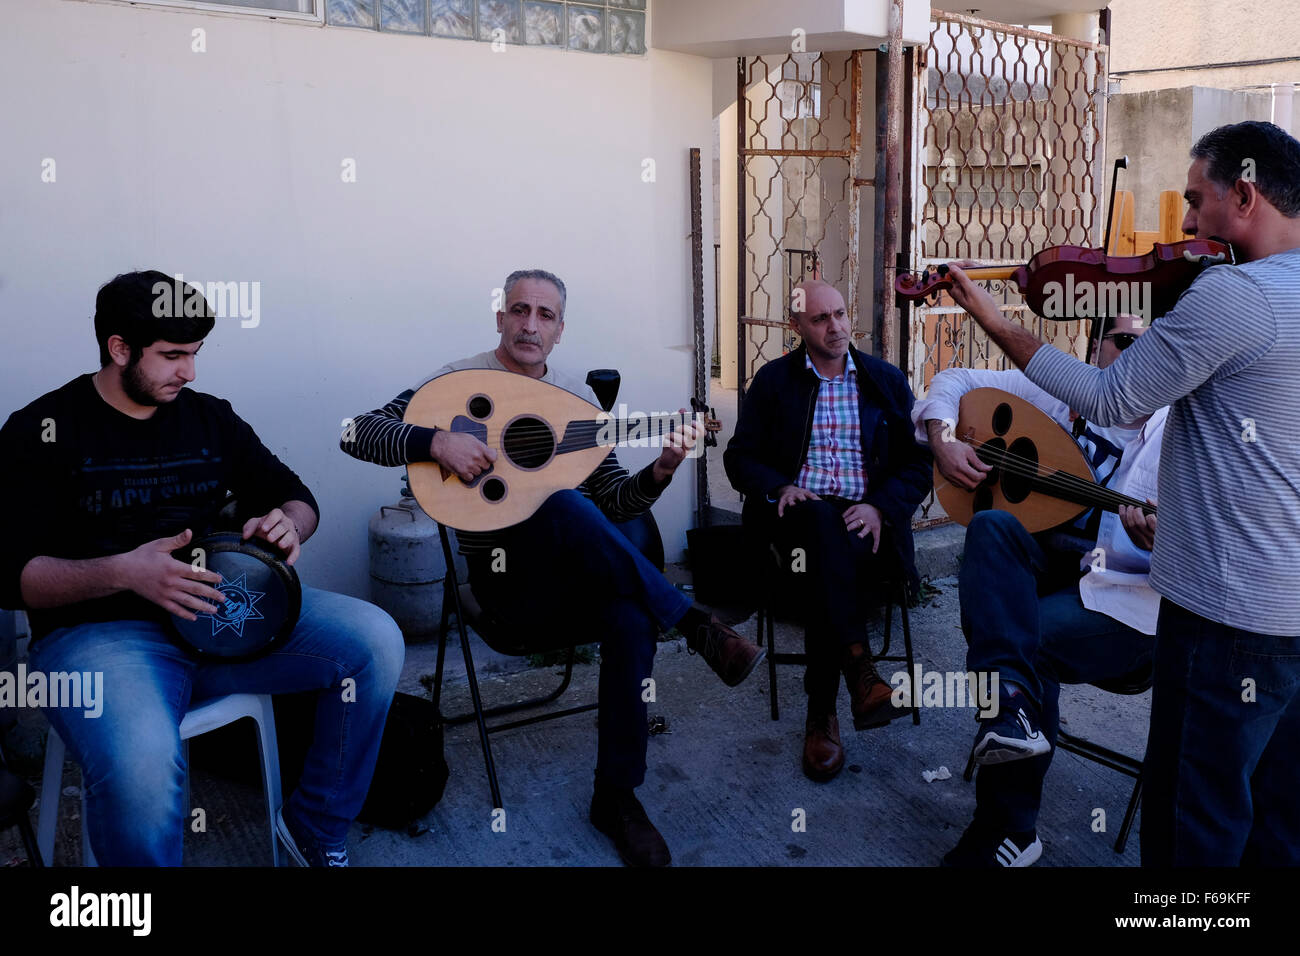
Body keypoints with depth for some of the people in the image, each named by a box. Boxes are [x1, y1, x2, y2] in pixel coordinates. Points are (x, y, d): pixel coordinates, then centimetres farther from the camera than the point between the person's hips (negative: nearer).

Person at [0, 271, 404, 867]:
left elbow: (296, 496, 17)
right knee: (142, 770, -38)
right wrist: (124, 572, -27)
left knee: (375, 640, -18)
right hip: (99, 631, -5)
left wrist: (289, 525, -9)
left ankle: (317, 830, 3)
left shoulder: (210, 418, 12)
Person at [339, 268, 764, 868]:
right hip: (503, 576, -3)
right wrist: (436, 441, -25)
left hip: (575, 575, 4)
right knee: (564, 506, -36)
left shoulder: (578, 397, 11)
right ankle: (692, 622, -25)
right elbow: (357, 433, -9)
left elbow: (614, 502, 9)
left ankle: (616, 797, -13)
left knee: (631, 618, -30)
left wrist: (659, 472, -11)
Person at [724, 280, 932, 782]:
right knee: (823, 524, -38)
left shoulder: (887, 381, 15)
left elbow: (916, 463, 9)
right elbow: (740, 457, 9)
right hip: (800, 512, 0)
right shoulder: (773, 380, 13)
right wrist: (780, 487, -13)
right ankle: (858, 666, -40)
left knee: (823, 571, -34)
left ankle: (821, 715, -26)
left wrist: (880, 506, -11)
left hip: (866, 519, 1)